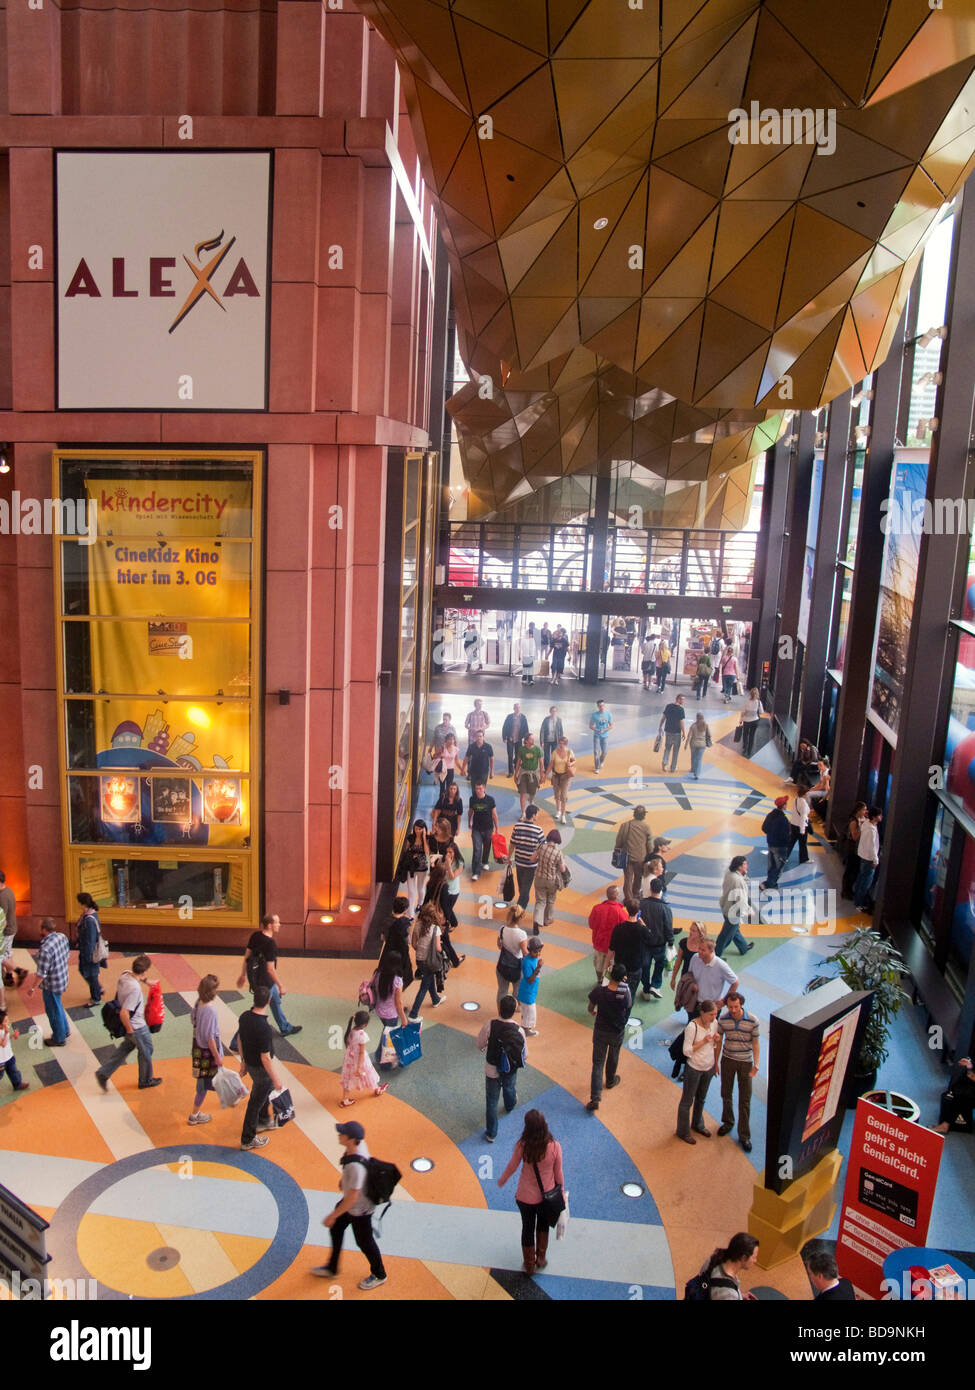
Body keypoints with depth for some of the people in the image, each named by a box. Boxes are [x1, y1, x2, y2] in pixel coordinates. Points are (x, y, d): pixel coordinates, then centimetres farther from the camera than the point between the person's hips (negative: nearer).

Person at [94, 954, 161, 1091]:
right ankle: (146, 1081, 38)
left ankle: (103, 1073, 30)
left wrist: (147, 982, 26)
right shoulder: (134, 989, -38)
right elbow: (124, 1013, -36)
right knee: (146, 1051, 17)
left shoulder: (125, 974, -13)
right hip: (136, 1026, -8)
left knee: (127, 1046, 30)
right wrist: (129, 1029, -20)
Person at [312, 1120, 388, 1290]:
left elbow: (352, 1197, -33)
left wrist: (333, 1216, -23)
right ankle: (332, 1268, 48)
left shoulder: (355, 1166, -42)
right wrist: (345, 1179, 21)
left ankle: (379, 1275, 42)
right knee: (336, 1230, 24)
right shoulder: (360, 1144, -17)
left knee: (364, 1242, 16)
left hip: (360, 1209, -8)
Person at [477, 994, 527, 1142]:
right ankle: (509, 1107, 64)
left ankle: (491, 1134, 28)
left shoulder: (490, 1025, -28)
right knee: (509, 1089, 34)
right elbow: (523, 1054, -12)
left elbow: (480, 1045, -14)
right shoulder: (518, 1030, -25)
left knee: (491, 1101, 17)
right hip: (511, 1069, 2)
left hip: (492, 1070, -2)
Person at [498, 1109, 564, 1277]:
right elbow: (558, 1173, -10)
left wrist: (502, 1181, 13)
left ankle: (529, 1266, 39)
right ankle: (541, 1258, 45)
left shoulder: (522, 1146, -23)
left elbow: (511, 1167, -7)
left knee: (528, 1229, 23)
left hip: (526, 1197, 0)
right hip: (547, 1195, 0)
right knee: (543, 1226, 29)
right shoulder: (554, 1147, -23)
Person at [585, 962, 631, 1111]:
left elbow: (591, 1009, -8)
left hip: (600, 1031, -1)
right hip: (618, 1032, 1)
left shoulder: (599, 991, -25)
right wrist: (624, 983, -2)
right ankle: (610, 1081, 53)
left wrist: (594, 1012, 16)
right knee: (613, 1058, 27)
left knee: (598, 1063, 9)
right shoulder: (625, 993, -26)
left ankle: (595, 1098, 3)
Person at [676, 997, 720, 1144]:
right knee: (687, 1101, 10)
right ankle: (683, 1131, 27)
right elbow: (687, 1050, -22)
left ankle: (698, 1124, 46)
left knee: (701, 1099, 25)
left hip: (708, 1067, 6)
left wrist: (716, 1040, -14)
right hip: (694, 1069, -6)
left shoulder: (713, 1023, -6)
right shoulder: (692, 1027, -26)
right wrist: (703, 1041, -30)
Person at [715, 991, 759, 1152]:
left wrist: (756, 1064, -13)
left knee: (745, 1100, 4)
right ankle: (728, 1122, 40)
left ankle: (744, 1135, 15)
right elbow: (719, 1041, 1)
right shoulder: (723, 1019, -12)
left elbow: (755, 1043, -7)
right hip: (727, 1060, 2)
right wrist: (715, 1062, 5)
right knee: (726, 1095, 16)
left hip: (745, 1062, -2)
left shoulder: (752, 1020, -18)